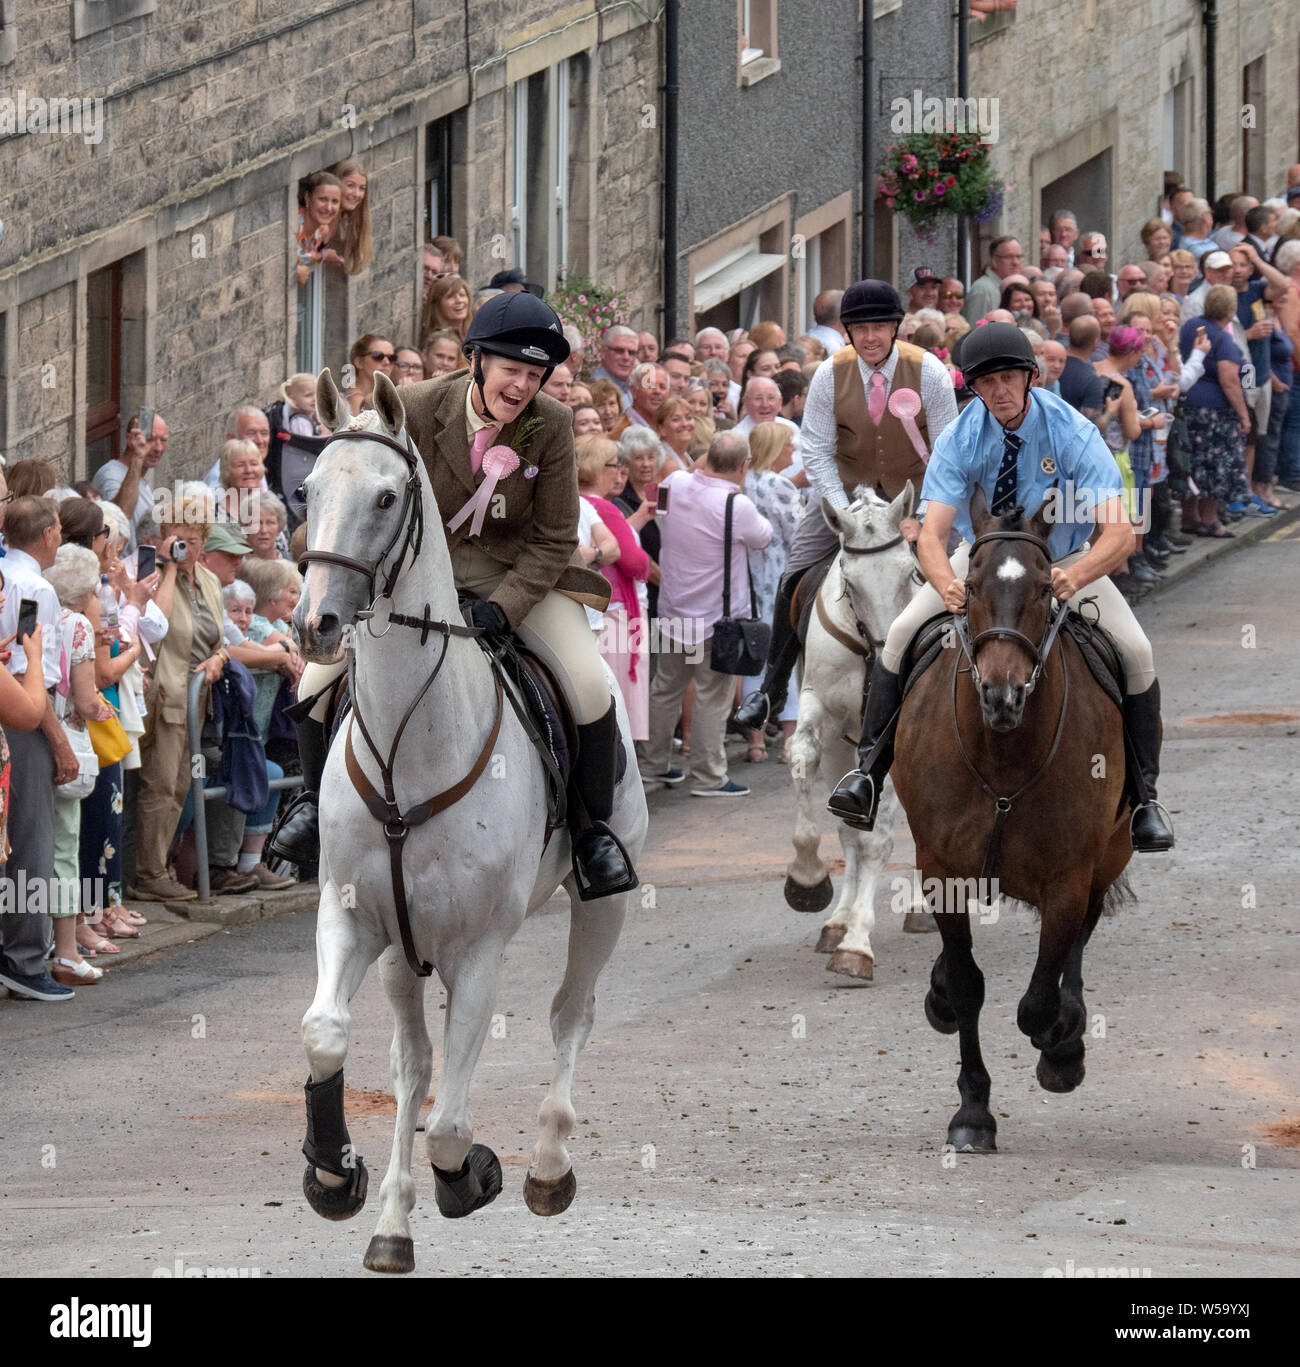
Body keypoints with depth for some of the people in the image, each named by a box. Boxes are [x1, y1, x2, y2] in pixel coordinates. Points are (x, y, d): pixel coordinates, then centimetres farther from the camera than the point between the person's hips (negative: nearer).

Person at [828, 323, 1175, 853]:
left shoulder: (1073, 433, -24)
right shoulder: (960, 439, -19)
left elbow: (1119, 533, -32)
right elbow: (932, 533, -28)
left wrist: (1074, 577, -53)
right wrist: (948, 585, -52)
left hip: (1066, 563, -1)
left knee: (1135, 651, -21)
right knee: (901, 634, -19)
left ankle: (1143, 795, -8)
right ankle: (869, 770, -10)